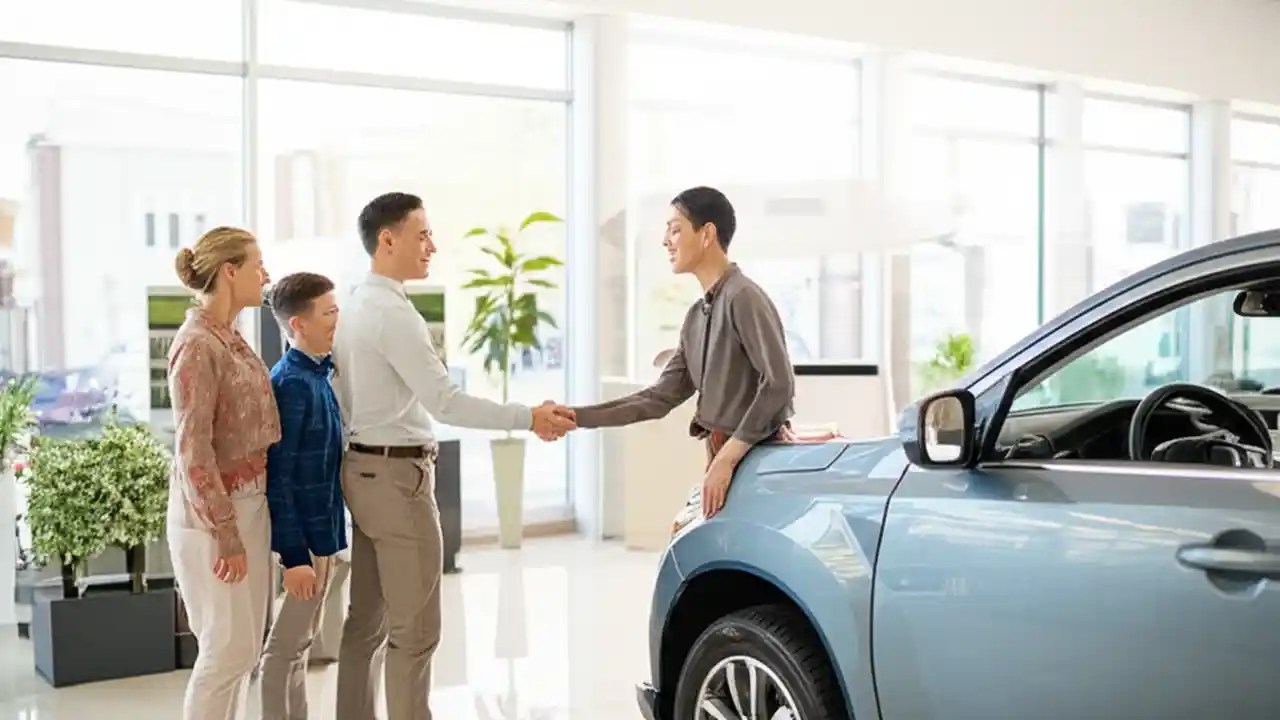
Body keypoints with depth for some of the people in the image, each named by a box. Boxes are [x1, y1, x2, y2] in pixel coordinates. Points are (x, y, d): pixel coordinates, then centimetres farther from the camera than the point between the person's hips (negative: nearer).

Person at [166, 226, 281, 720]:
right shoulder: (197, 345, -17)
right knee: (228, 647, -1)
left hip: (249, 504, 9)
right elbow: (193, 451, -20)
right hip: (214, 512, -9)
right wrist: (225, 534, -20)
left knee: (245, 643, 13)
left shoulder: (229, 337, 10)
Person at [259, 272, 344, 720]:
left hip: (320, 531, 9)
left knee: (299, 643, 17)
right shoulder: (291, 383, -18)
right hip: (303, 536, -9)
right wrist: (293, 554, -22)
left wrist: (324, 542, 16)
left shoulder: (317, 376, 9)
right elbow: (278, 477, -20)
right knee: (286, 648, 2)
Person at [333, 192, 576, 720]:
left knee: (367, 620, 15)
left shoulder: (356, 306, 12)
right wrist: (529, 418, -21)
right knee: (415, 629, -3)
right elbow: (445, 402, -23)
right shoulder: (393, 312, -18)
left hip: (364, 468, 10)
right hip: (397, 474, -10)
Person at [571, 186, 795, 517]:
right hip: (724, 457, 9)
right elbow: (661, 396, 13)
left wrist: (728, 457, -19)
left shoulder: (743, 298, -13)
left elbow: (779, 383, -20)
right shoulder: (696, 317, 14)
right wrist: (576, 417, 7)